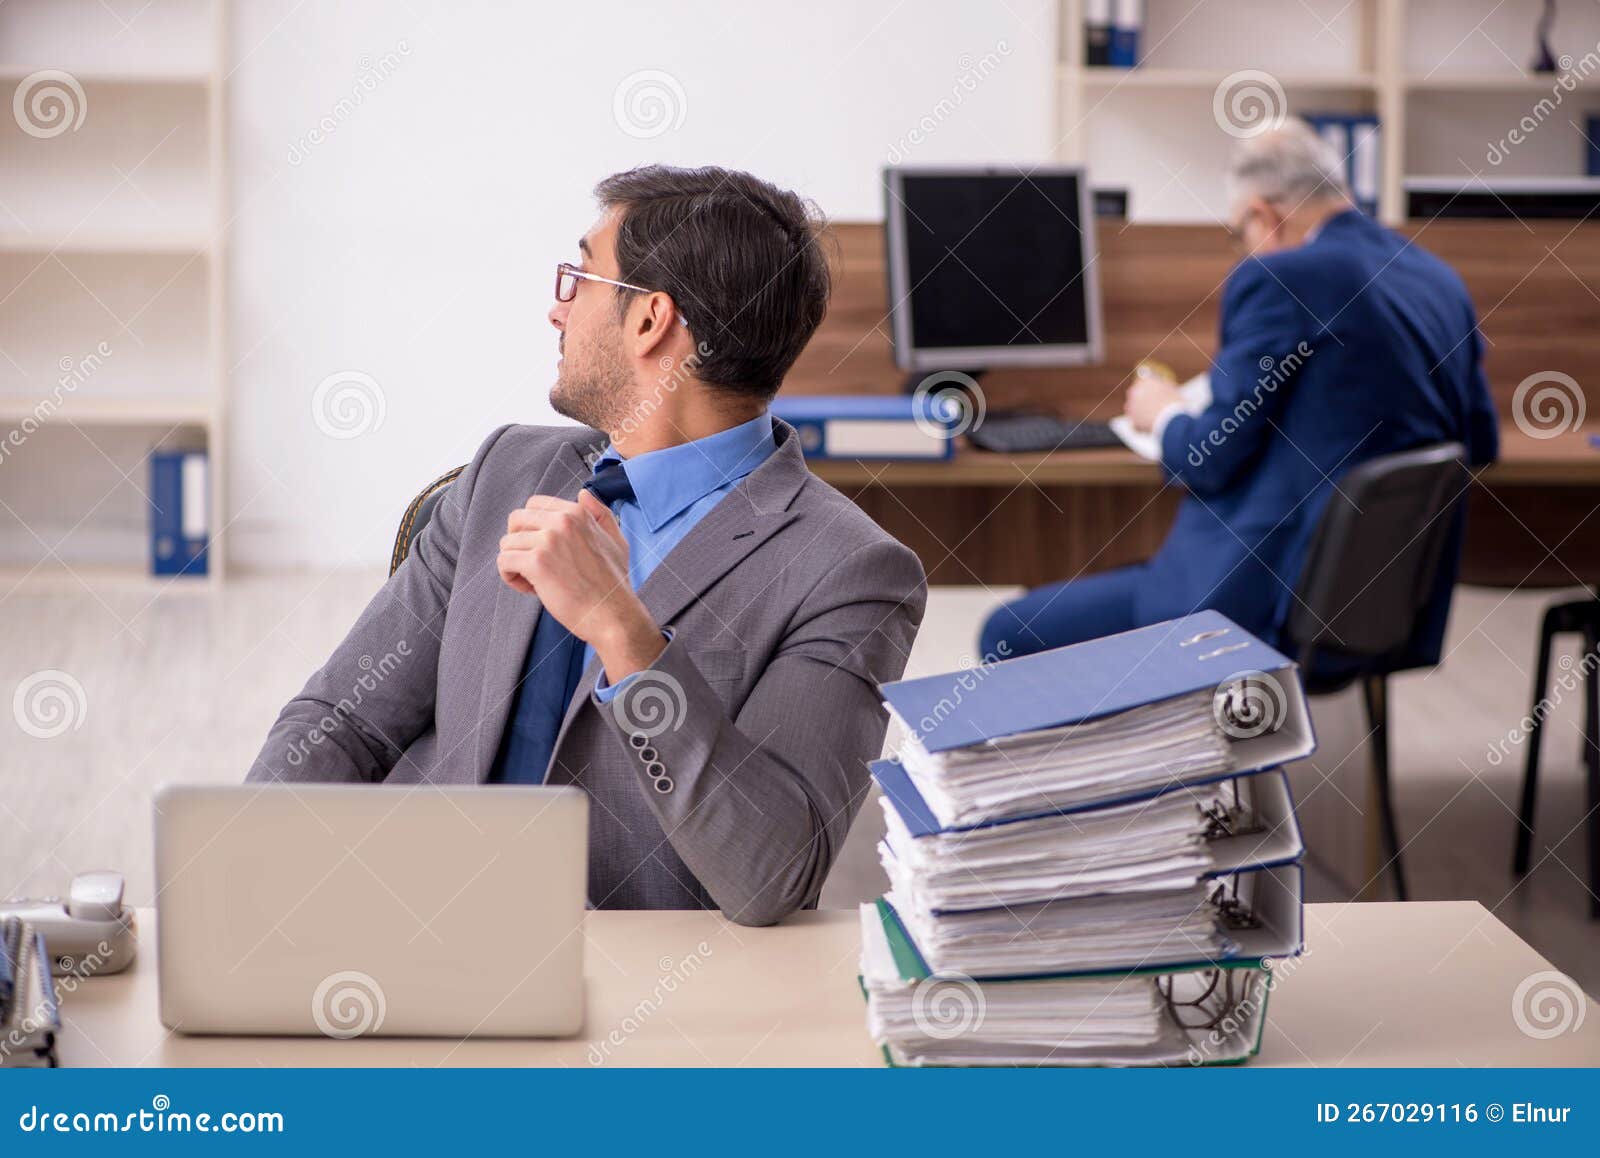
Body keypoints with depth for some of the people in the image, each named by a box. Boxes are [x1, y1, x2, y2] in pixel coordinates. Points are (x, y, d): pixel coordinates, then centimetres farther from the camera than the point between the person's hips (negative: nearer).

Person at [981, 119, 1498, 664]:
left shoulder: (1276, 278, -14)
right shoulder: (1441, 278, 10)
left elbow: (1212, 461, -14)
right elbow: (1479, 442, 20)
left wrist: (1165, 415, 9)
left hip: (1282, 610, -9)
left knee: (1010, 636, 2)